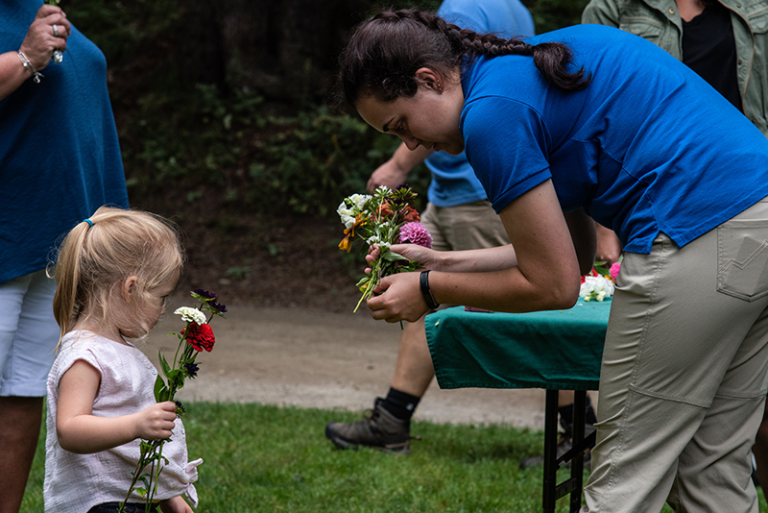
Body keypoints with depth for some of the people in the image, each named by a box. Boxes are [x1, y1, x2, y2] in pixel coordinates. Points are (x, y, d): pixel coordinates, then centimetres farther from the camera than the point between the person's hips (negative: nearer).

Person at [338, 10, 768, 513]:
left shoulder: (492, 111, -9)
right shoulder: (532, 63, 20)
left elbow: (554, 286, -6)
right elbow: (573, 252, 23)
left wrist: (430, 290, 6)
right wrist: (442, 263, 23)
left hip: (696, 242, -10)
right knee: (715, 471, 15)